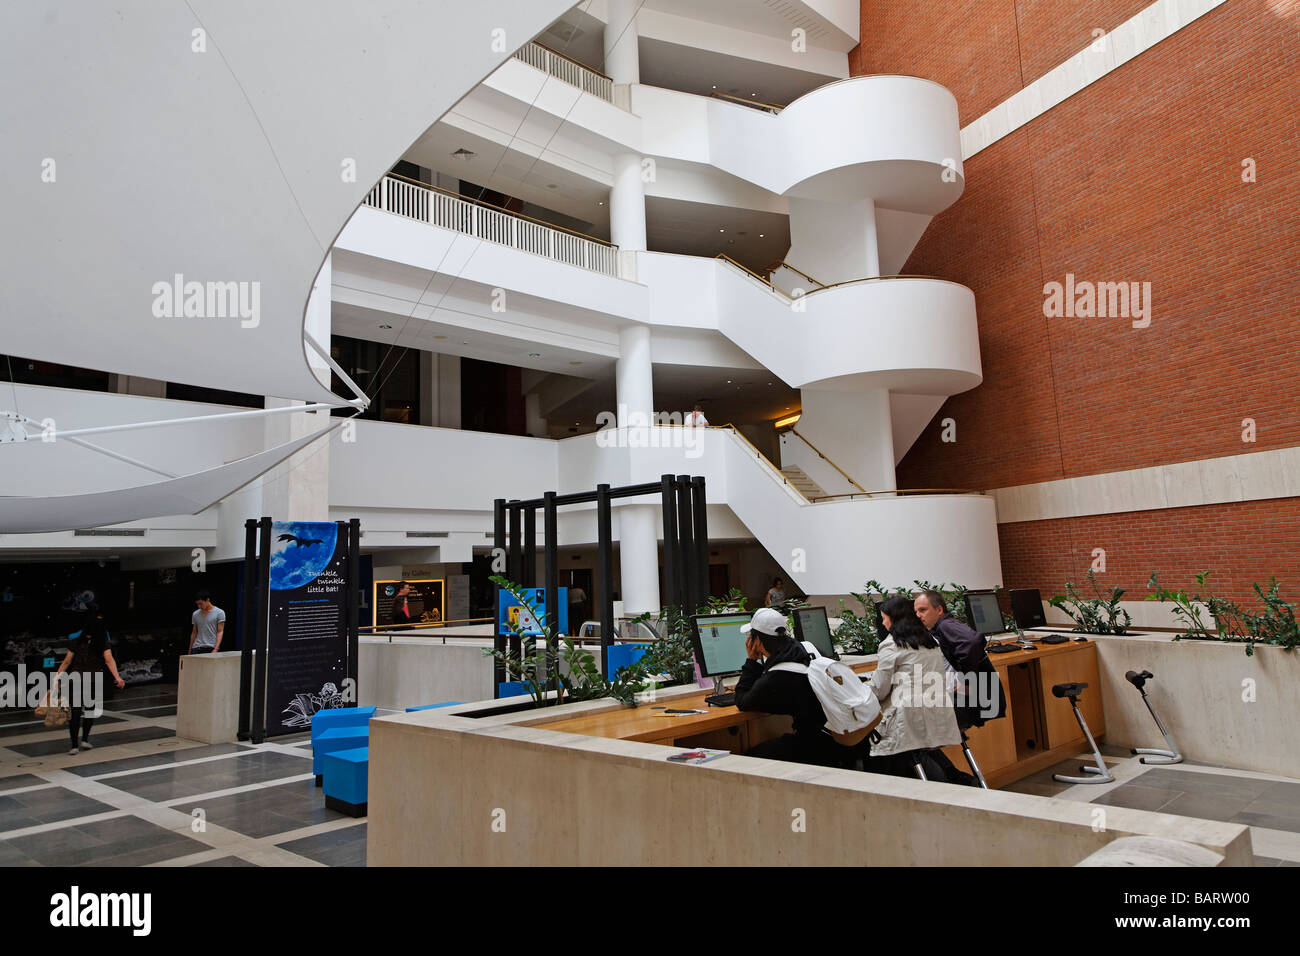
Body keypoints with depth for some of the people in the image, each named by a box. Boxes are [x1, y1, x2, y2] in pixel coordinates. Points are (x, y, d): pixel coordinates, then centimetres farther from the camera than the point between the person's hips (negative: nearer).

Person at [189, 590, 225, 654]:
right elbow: (194, 633, 18)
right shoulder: (195, 614, 12)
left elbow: (220, 632, -6)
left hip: (211, 648, -4)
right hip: (196, 648, 4)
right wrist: (190, 650, 16)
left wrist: (216, 649, -16)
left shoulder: (219, 613, -2)